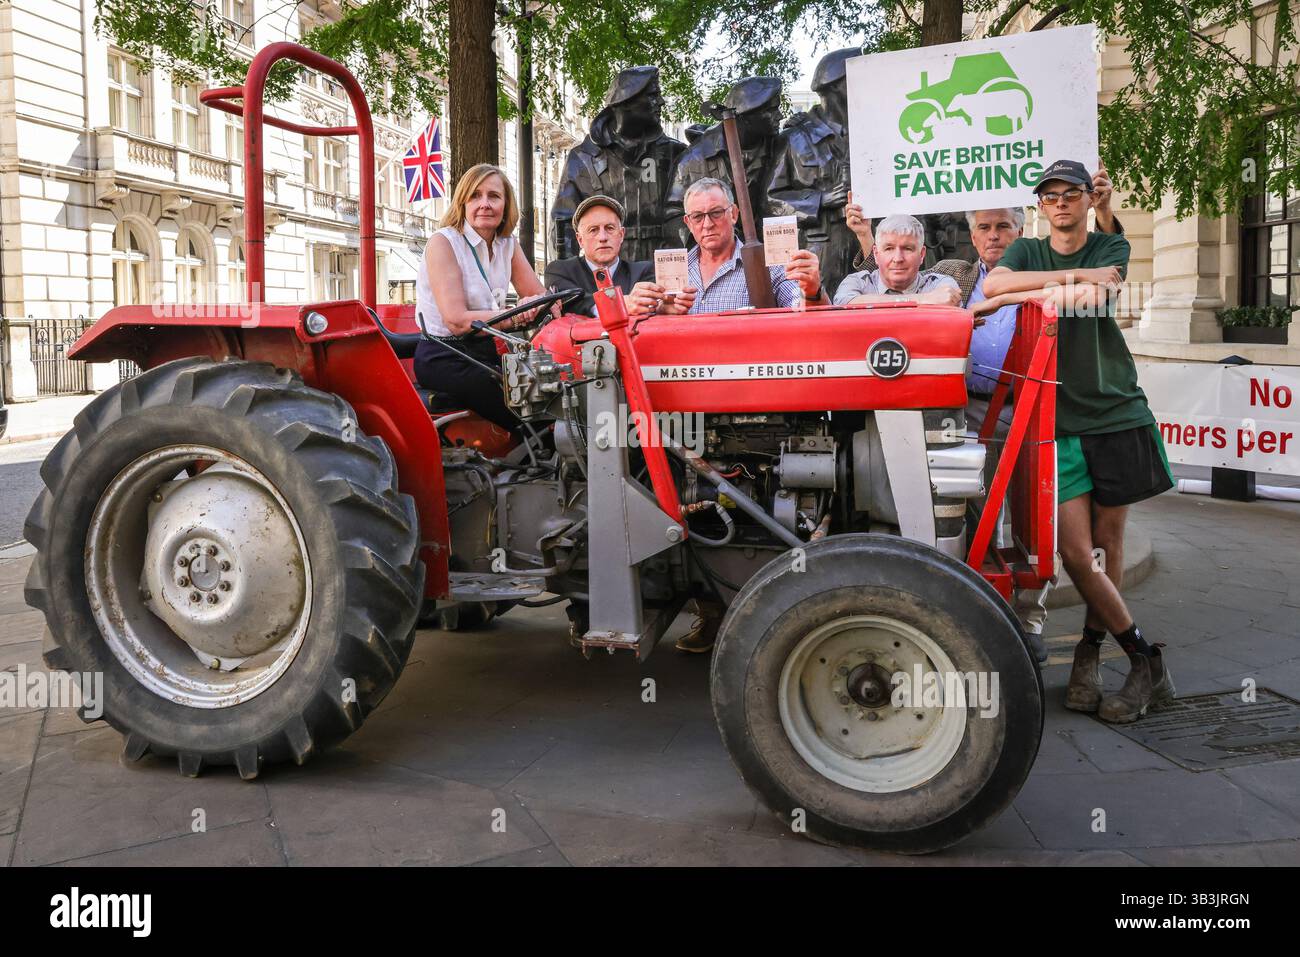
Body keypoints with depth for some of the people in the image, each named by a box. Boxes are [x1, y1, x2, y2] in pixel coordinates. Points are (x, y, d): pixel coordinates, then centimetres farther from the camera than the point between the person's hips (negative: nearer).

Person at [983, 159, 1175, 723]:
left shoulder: (1111, 248, 12)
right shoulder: (1027, 252, 14)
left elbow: (1097, 292, -12)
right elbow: (993, 285, -9)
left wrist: (1031, 293, -10)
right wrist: (1070, 276, -11)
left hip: (1118, 412, 0)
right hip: (1059, 420, 0)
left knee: (1107, 544, 3)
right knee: (1075, 552, -7)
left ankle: (1090, 646, 21)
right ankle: (1147, 662, 6)